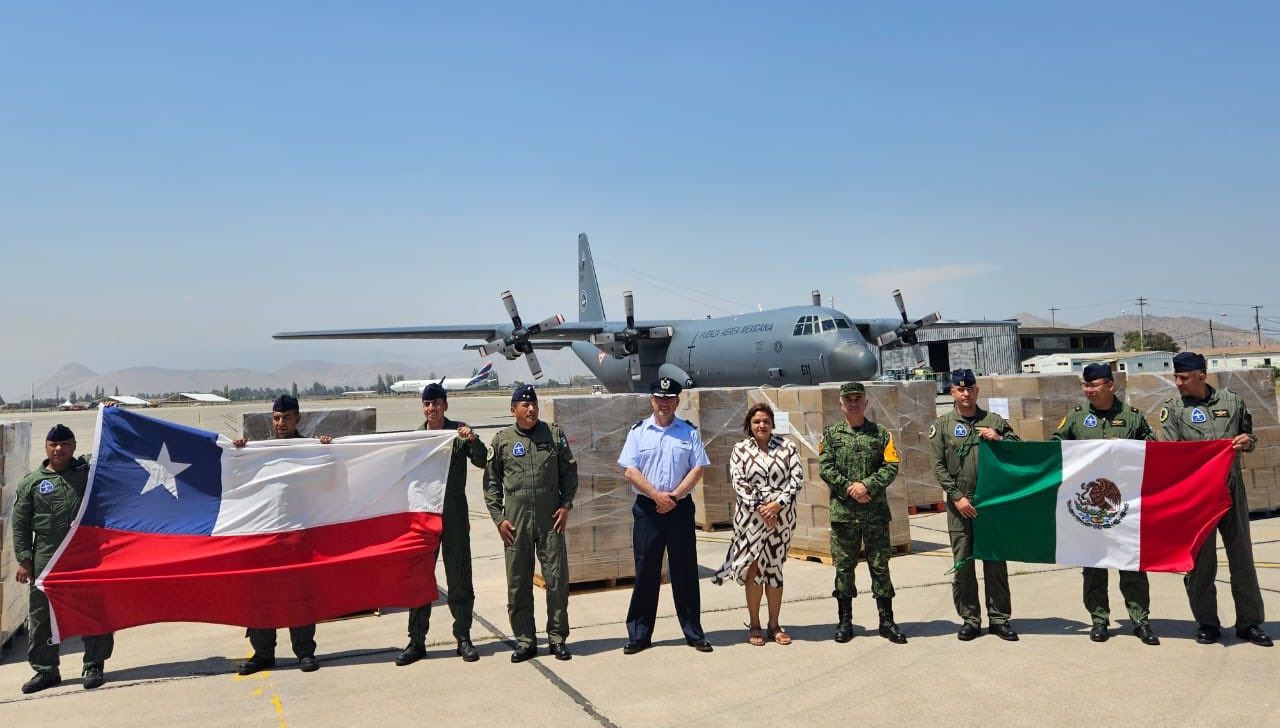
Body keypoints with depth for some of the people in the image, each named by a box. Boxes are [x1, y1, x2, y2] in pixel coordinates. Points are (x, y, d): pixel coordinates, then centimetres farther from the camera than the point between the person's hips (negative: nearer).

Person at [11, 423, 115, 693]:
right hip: (46, 559, 1)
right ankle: (45, 669, 20)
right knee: (41, 615, 6)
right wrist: (24, 560, -1)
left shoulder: (90, 469, 5)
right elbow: (19, 524, 6)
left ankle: (94, 665, 14)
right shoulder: (31, 482, 5)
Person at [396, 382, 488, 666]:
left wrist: (473, 440, -25)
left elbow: (482, 461, -9)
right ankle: (417, 641, 14)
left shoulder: (459, 432, -1)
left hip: (454, 514, -2)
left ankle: (463, 637, 15)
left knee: (459, 578, 5)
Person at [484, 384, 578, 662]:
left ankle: (557, 638, 16)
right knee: (518, 584, 6)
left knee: (557, 580, 2)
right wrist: (499, 518, 0)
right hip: (515, 523, 0)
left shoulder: (554, 435, 5)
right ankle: (525, 640, 18)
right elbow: (491, 482, 7)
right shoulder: (502, 440, 4)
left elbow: (569, 472, 9)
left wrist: (566, 505, -1)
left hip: (551, 521, 0)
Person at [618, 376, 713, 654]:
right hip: (647, 509, 0)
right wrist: (656, 495, -12)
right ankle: (639, 634, 13)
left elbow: (698, 469, -1)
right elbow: (629, 470, -3)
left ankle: (693, 632, 16)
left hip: (680, 508, 1)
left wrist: (674, 496, -11)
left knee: (685, 571, 6)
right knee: (646, 571, 4)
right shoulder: (638, 431, 4)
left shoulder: (689, 432, 5)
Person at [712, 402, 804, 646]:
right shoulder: (740, 450, 3)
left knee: (774, 569, 9)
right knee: (754, 569, 3)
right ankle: (754, 625, 14)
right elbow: (739, 482, -6)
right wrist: (759, 507, -16)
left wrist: (778, 503, -13)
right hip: (751, 517, -1)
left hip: (781, 516, 1)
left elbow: (797, 478, -2)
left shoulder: (786, 447, 4)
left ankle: (774, 625, 19)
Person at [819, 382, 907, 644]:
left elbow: (891, 467, -3)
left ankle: (887, 620, 15)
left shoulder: (880, 434, 6)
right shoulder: (831, 434, 6)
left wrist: (867, 485, -15)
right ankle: (844, 621, 17)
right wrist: (848, 488, -14)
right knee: (844, 566, 6)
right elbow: (825, 467, -3)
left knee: (880, 565, 5)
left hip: (876, 511, 0)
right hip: (843, 511, 0)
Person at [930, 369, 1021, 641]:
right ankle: (970, 619, 13)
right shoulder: (942, 425, 5)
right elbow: (939, 467, 1)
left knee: (995, 562, 6)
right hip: (959, 505, -1)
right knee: (963, 565, 3)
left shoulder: (994, 421, 8)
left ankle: (999, 618, 16)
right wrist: (957, 497, -8)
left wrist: (999, 439, -9)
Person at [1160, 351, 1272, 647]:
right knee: (1200, 559, 4)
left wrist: (1248, 442, -4)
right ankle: (1207, 623, 15)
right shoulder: (1174, 409, -1)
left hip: (1232, 489, 2)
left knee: (1242, 555, 9)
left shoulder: (1231, 401, 6)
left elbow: (1248, 437, 17)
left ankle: (1249, 622, 20)